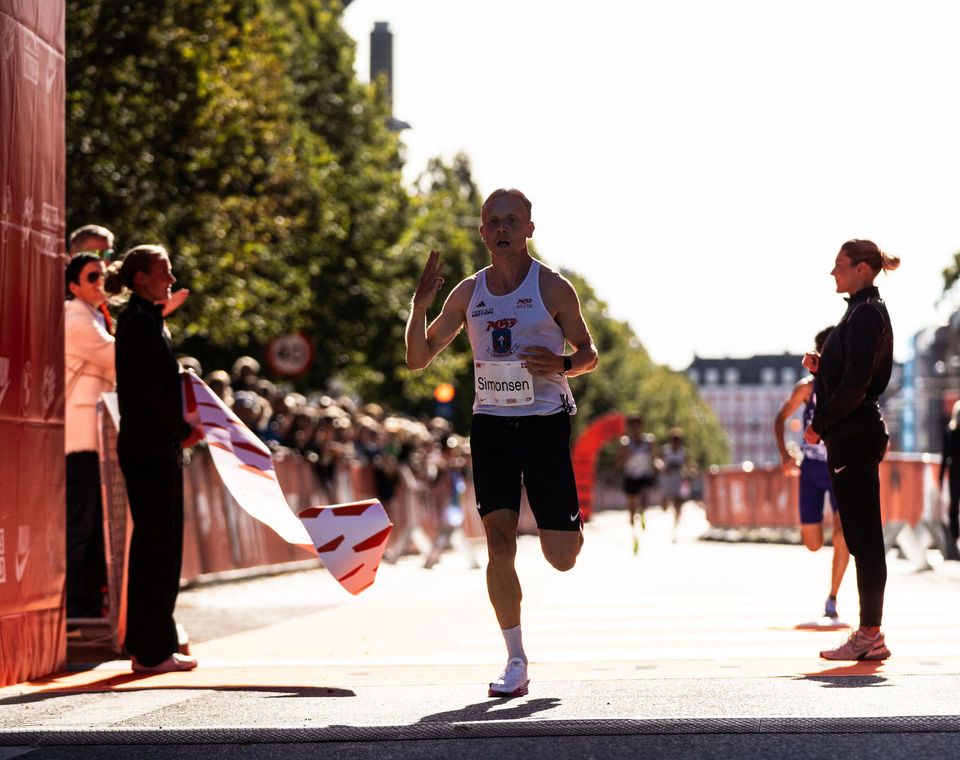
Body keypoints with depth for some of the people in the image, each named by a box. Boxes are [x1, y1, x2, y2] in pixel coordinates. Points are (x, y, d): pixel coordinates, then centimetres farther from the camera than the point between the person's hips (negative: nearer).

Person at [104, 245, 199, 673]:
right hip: (150, 449, -10)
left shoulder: (146, 320, 18)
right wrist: (183, 430, -9)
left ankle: (154, 647, 17)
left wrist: (179, 429, 12)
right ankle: (150, 651, -4)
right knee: (157, 545, -7)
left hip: (155, 448, 10)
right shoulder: (140, 322, -12)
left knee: (160, 545, 12)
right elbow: (150, 390, -19)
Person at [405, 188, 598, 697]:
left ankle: (574, 532, 37)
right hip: (490, 423, 2)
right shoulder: (468, 293, 7)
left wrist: (563, 365, -17)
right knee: (499, 543, -9)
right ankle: (515, 662, -1)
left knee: (560, 556, -3)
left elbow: (589, 352, 6)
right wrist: (420, 306, -8)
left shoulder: (552, 287, -2)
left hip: (545, 421, -2)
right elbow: (418, 358, 10)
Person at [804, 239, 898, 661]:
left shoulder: (865, 313, -13)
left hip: (854, 436, -10)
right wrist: (821, 366, 6)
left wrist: (820, 424, -12)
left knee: (863, 536, -7)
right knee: (862, 537, 11)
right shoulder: (865, 311, 18)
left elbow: (855, 384, -21)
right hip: (854, 434, 10)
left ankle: (869, 634, -4)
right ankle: (869, 633, 14)